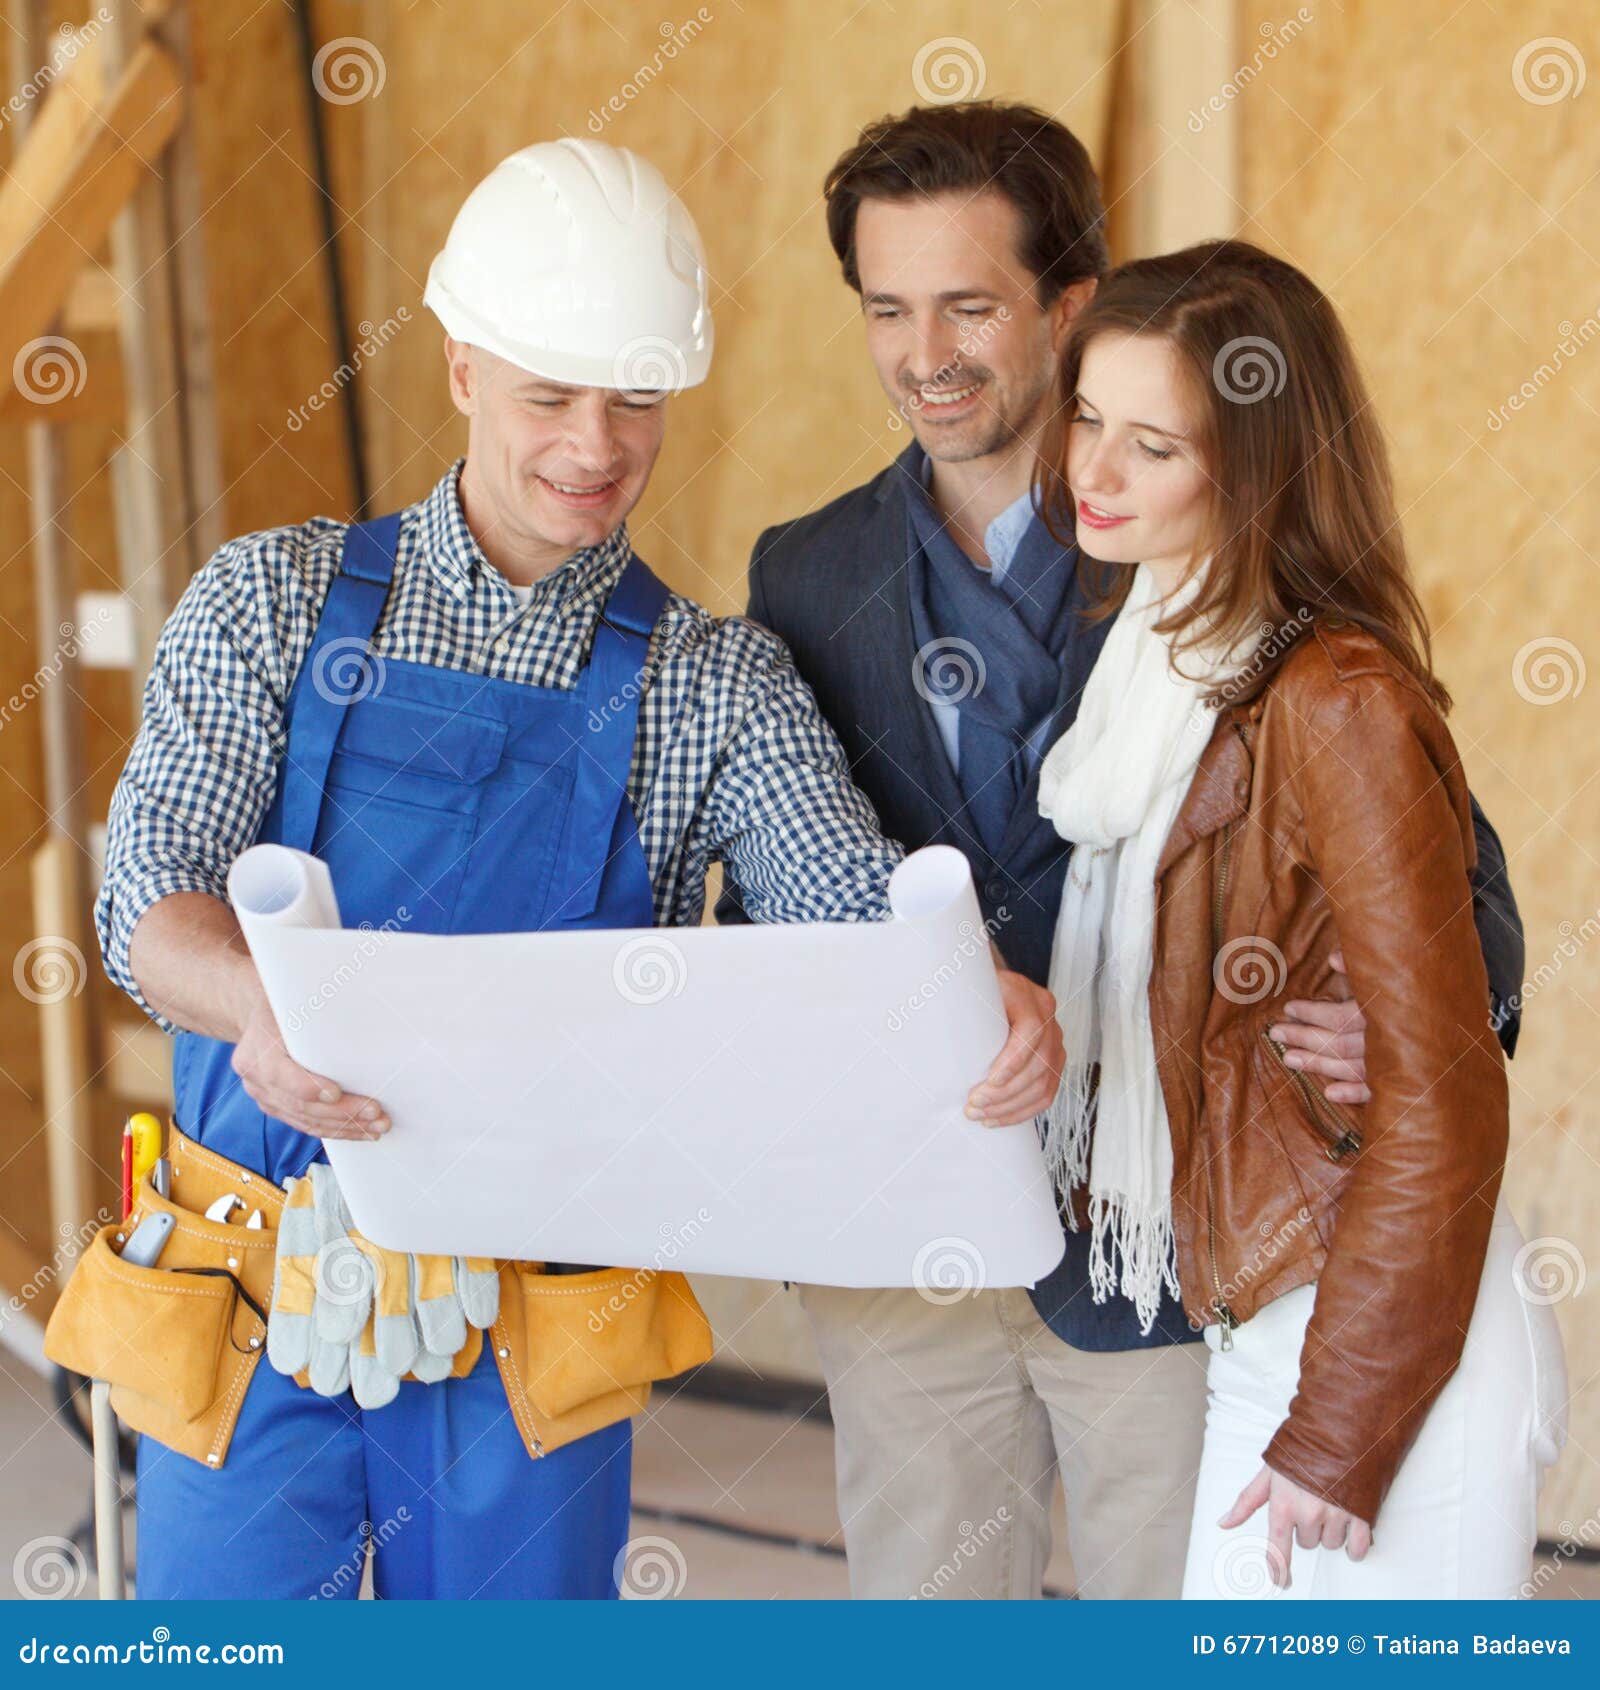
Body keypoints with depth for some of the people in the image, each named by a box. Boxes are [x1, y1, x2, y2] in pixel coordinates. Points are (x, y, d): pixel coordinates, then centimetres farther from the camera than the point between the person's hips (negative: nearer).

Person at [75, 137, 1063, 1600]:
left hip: (534, 1310, 1)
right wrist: (255, 1002, -33)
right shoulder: (277, 599, 2)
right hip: (259, 1283, -1)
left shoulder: (716, 683, 4)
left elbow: (852, 893, -9)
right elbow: (153, 884, -9)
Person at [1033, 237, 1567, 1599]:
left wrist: (1338, 1435, -16)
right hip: (1262, 1319, 8)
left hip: (1385, 1350, -8)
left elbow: (1440, 1094, -17)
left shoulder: (1338, 706, -17)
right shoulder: (1159, 657, 11)